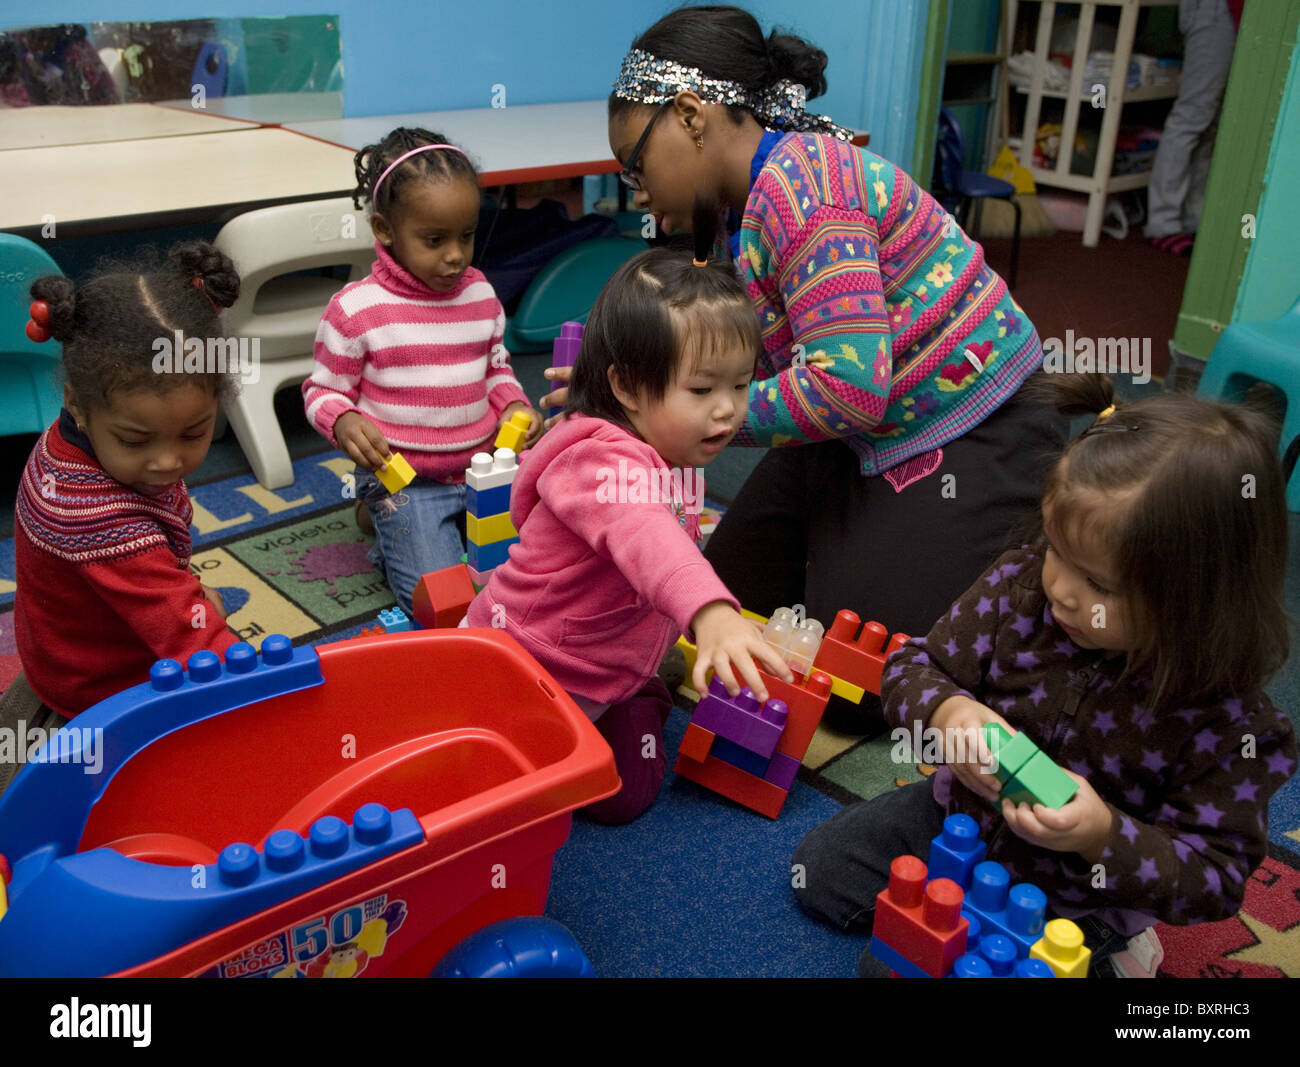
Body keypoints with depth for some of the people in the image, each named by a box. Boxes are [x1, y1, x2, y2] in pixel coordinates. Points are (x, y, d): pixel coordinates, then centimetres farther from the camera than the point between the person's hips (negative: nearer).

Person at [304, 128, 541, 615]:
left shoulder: (481, 295, 5)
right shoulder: (356, 309, -10)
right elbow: (323, 391, -1)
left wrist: (514, 405, -2)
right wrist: (344, 423, -23)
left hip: (484, 466, 6)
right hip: (405, 480, -5)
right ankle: (383, 518, 12)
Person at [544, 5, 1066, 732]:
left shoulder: (800, 184, -25)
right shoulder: (760, 198, 5)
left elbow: (847, 388, -31)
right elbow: (764, 363, 6)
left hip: (965, 449, -9)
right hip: (871, 440, 10)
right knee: (732, 599, 15)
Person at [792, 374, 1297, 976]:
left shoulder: (1227, 722, -28)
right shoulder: (1020, 585, -20)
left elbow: (1216, 878, -21)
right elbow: (916, 666, -10)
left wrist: (1103, 838, -39)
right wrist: (945, 711, -34)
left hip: (1071, 898, -4)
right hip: (963, 812, 5)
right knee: (818, 870, 9)